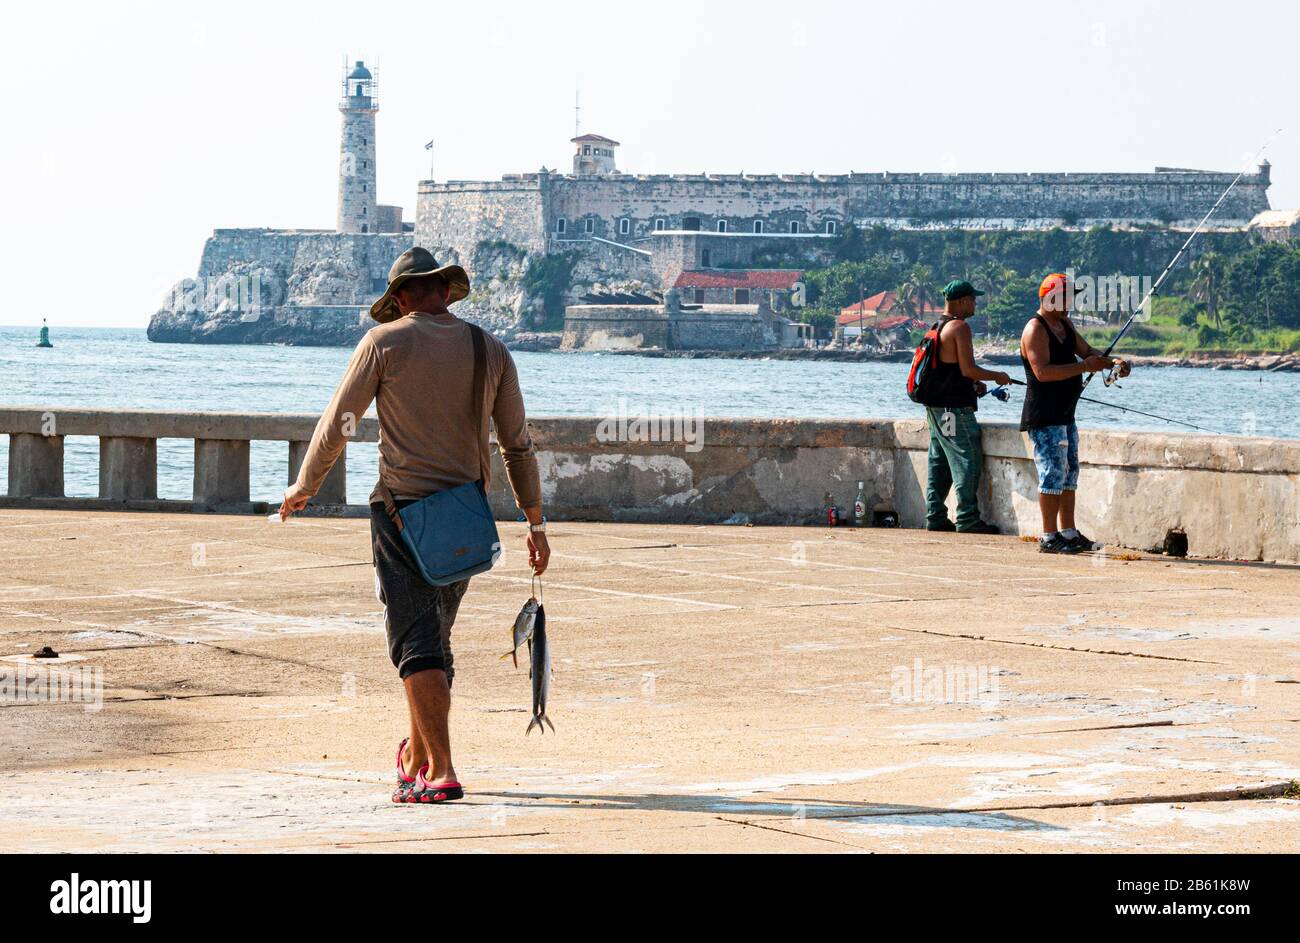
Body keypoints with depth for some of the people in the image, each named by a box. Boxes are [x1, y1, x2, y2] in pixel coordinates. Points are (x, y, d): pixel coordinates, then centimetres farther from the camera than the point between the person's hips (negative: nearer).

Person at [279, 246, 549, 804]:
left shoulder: (386, 341, -4)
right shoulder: (490, 350, 5)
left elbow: (337, 423, 0)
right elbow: (518, 446, 7)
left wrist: (304, 486, 15)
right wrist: (536, 524, 14)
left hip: (403, 510, -4)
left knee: (416, 644, -5)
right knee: (435, 636, 19)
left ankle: (440, 772, -14)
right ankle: (416, 755, 32)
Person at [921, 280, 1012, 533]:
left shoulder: (937, 327, 15)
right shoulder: (959, 327, -15)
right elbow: (968, 368, -20)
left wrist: (972, 384, 21)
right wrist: (996, 376, -5)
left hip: (935, 406, 10)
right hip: (955, 408, -10)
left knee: (939, 463, 12)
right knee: (967, 461, -6)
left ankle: (935, 517, 14)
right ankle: (967, 519, -6)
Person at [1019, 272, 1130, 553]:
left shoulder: (1064, 324, 15)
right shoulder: (1036, 330, -15)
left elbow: (1086, 350, 22)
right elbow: (1043, 372, -26)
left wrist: (1113, 361, 3)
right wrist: (1084, 366, -27)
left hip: (1064, 414, 10)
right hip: (1044, 417, -10)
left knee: (1069, 473, 12)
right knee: (1053, 473, -9)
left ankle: (1069, 533, 18)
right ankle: (1049, 537, -6)